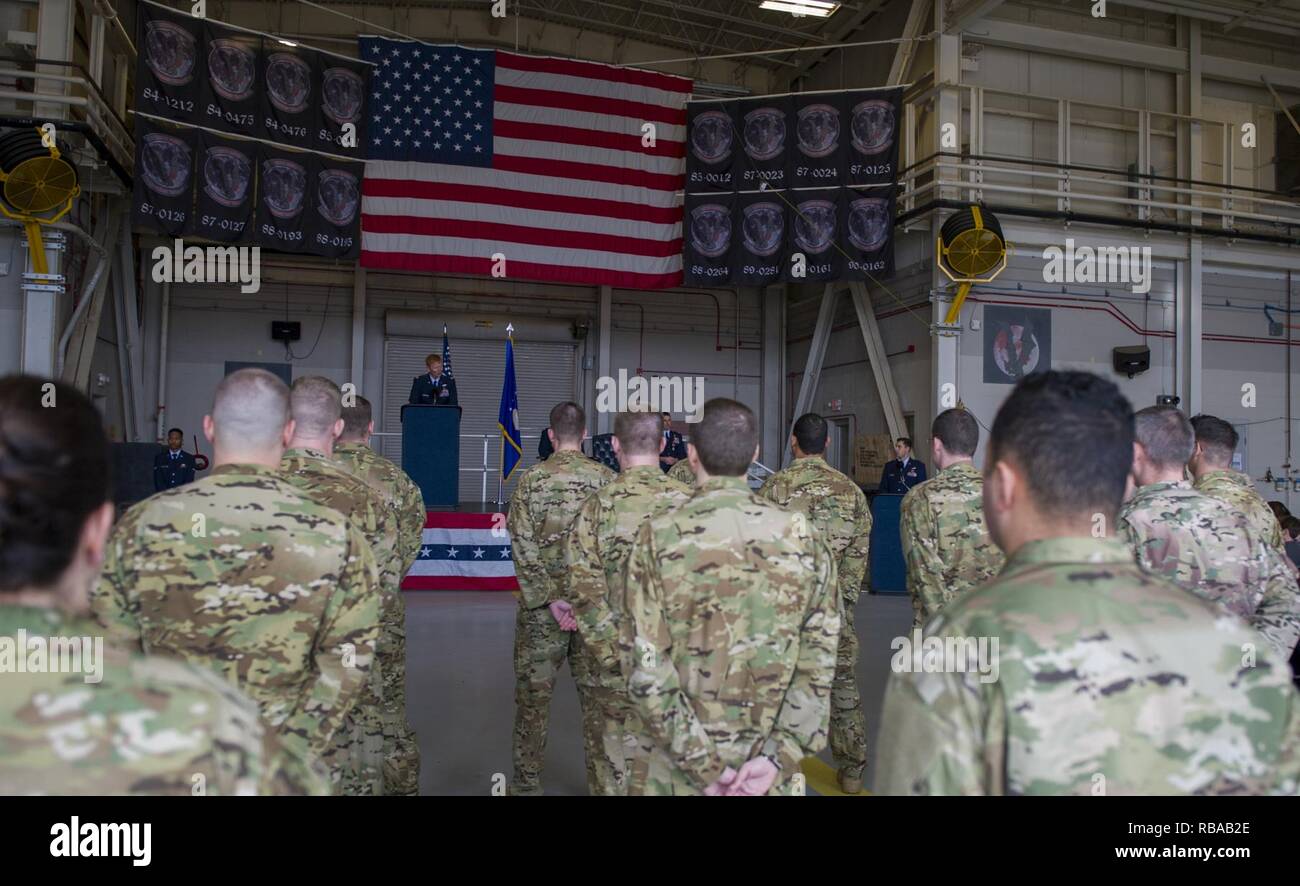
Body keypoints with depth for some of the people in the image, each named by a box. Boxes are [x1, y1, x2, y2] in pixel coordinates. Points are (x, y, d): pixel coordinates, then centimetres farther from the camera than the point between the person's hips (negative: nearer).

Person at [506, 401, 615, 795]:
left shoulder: (531, 478, -4)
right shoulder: (606, 478, -2)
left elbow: (523, 547, -10)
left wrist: (549, 599, -11)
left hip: (541, 603, 0)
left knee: (534, 692, 11)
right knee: (597, 695, 9)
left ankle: (526, 782, 22)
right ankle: (602, 781, 16)